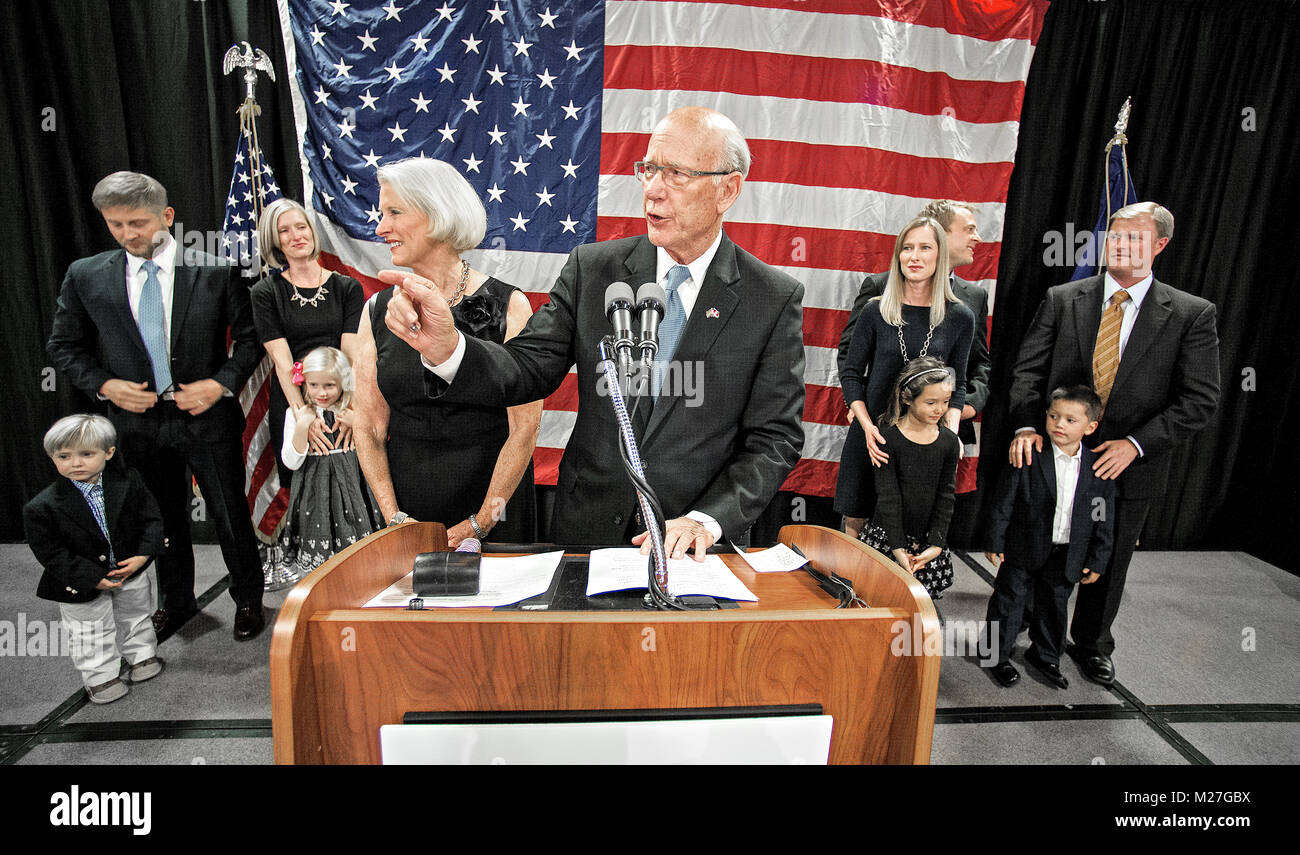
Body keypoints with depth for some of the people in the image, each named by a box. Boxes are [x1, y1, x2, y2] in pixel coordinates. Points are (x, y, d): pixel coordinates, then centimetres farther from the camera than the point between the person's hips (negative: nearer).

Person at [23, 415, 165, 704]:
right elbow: (51, 553, -17)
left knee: (135, 616, 24)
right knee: (89, 634, 16)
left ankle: (142, 654, 48)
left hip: (131, 572, 2)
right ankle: (100, 676, 37)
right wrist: (93, 578, -22)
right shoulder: (42, 507, -22)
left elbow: (151, 519, -7)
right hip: (82, 585, -2)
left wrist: (142, 556, -19)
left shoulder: (128, 483, -15)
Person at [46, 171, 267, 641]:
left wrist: (221, 383, -15)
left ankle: (247, 598, 30)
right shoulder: (85, 276, 0)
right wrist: (104, 384, -8)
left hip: (208, 416, -2)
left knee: (231, 514, 9)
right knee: (163, 518, 18)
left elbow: (250, 337, -3)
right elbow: (63, 346, 8)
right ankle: (176, 601, 39)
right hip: (138, 421, 3)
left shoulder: (216, 270, -7)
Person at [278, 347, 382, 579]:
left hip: (350, 489, 1)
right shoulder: (296, 413, -1)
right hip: (313, 494, 0)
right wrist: (302, 427, -16)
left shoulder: (354, 411, 1)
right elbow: (291, 462, -5)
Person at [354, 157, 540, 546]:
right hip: (406, 504, 3)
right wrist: (394, 516, -8)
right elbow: (368, 428, 2)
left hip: (495, 502, -2)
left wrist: (481, 522, -13)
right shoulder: (377, 311, 2)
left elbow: (525, 428, -12)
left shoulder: (508, 306, -9)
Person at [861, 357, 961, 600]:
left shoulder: (949, 441, 1)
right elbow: (889, 495, -12)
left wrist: (936, 545, -6)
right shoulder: (887, 436, -10)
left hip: (928, 540, 3)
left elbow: (946, 497, 3)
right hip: (886, 534, -3)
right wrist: (898, 548, -15)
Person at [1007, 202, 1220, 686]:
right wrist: (1025, 426, -19)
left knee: (1108, 564, 18)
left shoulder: (1192, 315, -4)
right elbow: (1028, 369, -4)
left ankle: (1092, 644, 42)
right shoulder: (1061, 300, -2)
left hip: (1129, 466, 0)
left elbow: (1199, 401, -7)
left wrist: (1136, 443, -18)